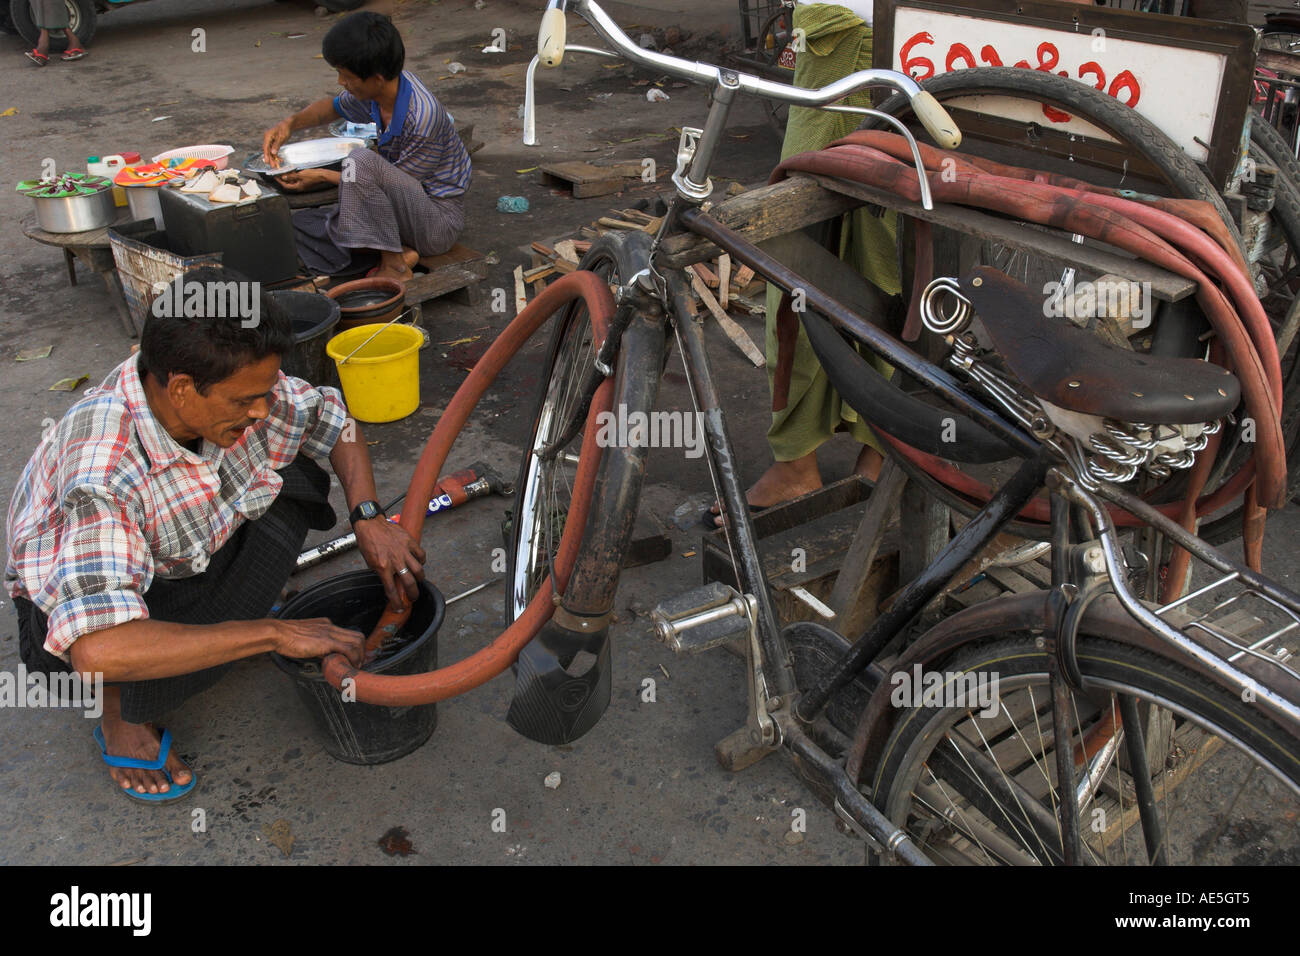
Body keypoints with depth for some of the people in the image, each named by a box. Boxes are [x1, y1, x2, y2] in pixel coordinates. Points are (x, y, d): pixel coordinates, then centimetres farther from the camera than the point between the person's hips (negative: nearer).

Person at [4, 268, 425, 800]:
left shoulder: (231, 384, -23)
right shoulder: (103, 472, -41)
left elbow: (333, 419, -3)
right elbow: (97, 650, -51)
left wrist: (368, 518, -19)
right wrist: (274, 633, -45)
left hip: (188, 556, 6)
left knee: (296, 475, -12)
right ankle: (122, 713, -1)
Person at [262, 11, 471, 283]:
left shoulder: (422, 115, -28)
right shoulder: (377, 90, -3)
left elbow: (398, 184, -17)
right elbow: (334, 107, 20)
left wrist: (323, 176, -13)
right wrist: (290, 123, 1)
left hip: (439, 219, -8)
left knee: (361, 160, -32)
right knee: (302, 225, -5)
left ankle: (394, 267, -21)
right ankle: (398, 251, -8)